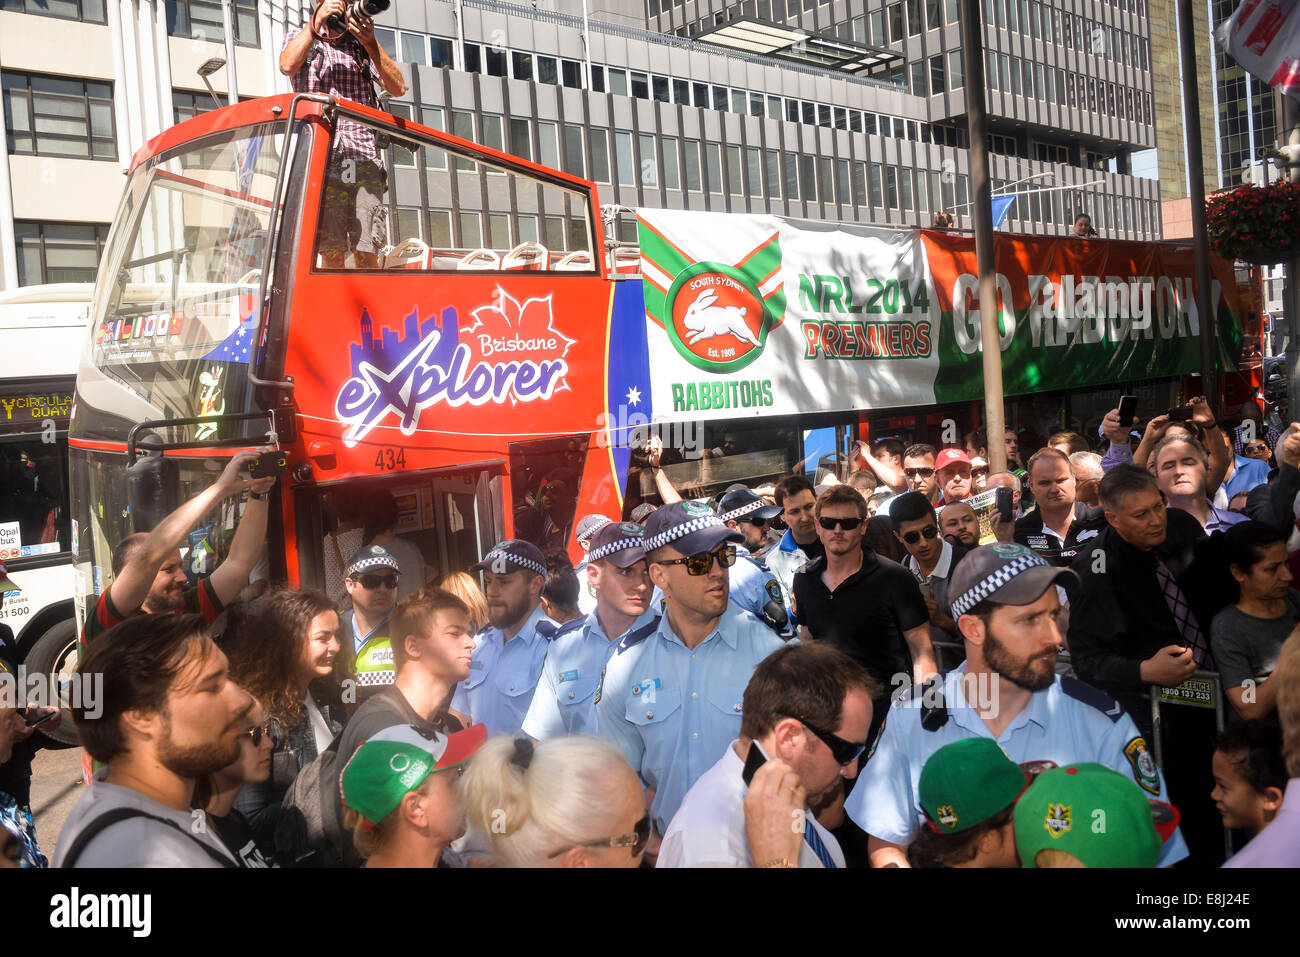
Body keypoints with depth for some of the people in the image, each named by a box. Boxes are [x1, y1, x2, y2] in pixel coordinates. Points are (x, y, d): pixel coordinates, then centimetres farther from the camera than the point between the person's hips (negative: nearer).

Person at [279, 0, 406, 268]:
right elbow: (288, 66, -7)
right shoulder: (299, 38, 17)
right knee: (332, 252, -9)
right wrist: (316, 22, -3)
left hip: (364, 157, 1)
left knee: (367, 254, -8)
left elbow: (398, 88, 6)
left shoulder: (362, 45, 20)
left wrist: (371, 43, -3)